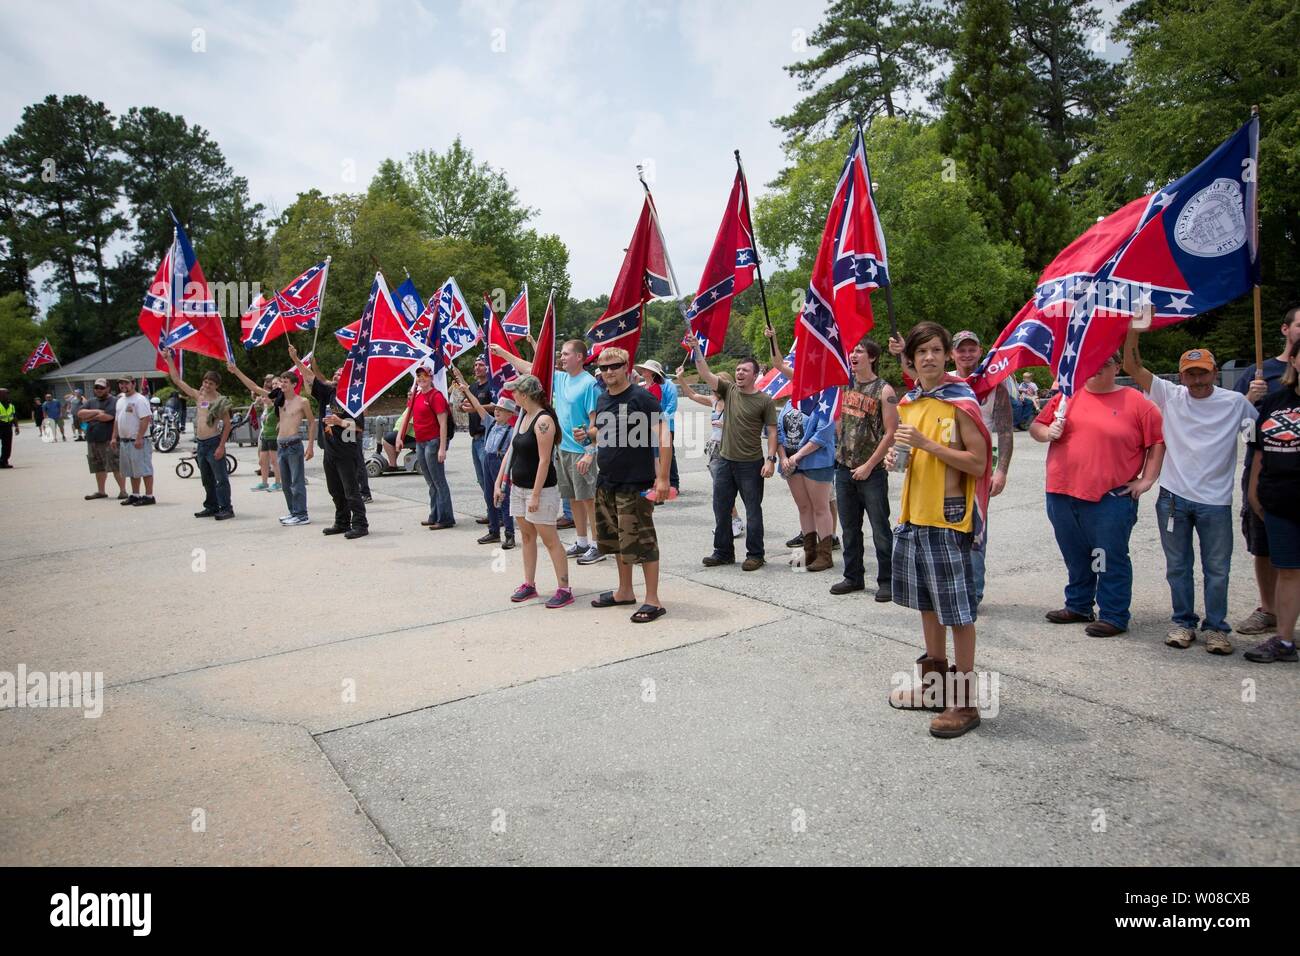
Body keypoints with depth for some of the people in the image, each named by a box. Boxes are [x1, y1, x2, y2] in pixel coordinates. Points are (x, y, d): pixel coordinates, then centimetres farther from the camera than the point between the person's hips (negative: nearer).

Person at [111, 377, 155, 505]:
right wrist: (114, 437, 15)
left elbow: (146, 419, -19)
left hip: (137, 441, -9)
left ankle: (149, 496, -4)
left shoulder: (140, 400, -11)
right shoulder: (120, 400, 17)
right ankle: (135, 495, 23)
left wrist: (139, 438, -23)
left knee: (144, 469, -7)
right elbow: (117, 420, 23)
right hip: (124, 441, 9)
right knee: (131, 471, 15)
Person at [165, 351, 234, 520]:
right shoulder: (198, 396, 11)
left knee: (221, 478, -8)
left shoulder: (220, 401, -8)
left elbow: (227, 425, -10)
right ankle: (211, 507, 22)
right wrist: (170, 360, 13)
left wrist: (221, 446, -17)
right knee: (207, 479, 14)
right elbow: (178, 381, 17)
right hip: (201, 443, 7)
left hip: (214, 442, -7)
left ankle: (226, 508, -7)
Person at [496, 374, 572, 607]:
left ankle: (564, 589, 0)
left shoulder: (543, 420, -17)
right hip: (518, 487, 9)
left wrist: (535, 495, -21)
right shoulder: (523, 416, 10)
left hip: (540, 489, -9)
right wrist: (498, 483, 11)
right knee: (527, 536, 14)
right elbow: (511, 452, 14)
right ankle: (529, 584, 23)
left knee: (550, 540, -5)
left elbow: (544, 460, -20)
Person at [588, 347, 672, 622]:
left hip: (635, 484, -8)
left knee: (640, 541, -4)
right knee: (616, 539, 17)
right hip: (606, 482, 8)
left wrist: (663, 478, -22)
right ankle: (625, 591, 32)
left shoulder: (641, 397, -13)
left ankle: (653, 601, 5)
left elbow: (663, 435, -17)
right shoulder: (603, 398, 10)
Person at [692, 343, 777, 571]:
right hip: (725, 460, 5)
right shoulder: (729, 391, 6)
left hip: (751, 464, -5)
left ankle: (755, 554, 15)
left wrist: (771, 459, -14)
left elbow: (772, 431, -5)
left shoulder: (764, 400, -5)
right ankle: (723, 552, 23)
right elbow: (705, 374, -3)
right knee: (721, 509, 11)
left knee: (753, 511, 4)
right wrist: (696, 349, -12)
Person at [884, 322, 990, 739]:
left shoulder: (960, 402, -10)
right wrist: (897, 456, 2)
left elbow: (978, 464, -15)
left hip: (948, 516, -8)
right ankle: (934, 684, 31)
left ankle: (965, 701, 8)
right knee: (927, 602, 17)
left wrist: (927, 443, -21)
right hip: (913, 513, 8)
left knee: (957, 609, -2)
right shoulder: (908, 403, 12)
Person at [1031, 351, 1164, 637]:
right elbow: (1035, 427, 15)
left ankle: (1113, 616, 12)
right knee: (1075, 557, 16)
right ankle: (1078, 606, 31)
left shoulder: (1136, 402, 0)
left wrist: (1147, 479, -4)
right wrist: (1048, 432, -7)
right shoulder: (1067, 395, 9)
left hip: (1110, 498, -4)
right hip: (1062, 495, 4)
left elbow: (1158, 441, 1)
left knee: (1111, 559, 1)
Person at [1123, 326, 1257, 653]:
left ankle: (1215, 627, 21)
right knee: (1178, 566, 12)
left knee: (1217, 570, 7)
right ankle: (1183, 622, 25)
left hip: (1215, 501, -1)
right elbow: (1133, 366, -4)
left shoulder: (1235, 402, 0)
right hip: (1173, 498, 1)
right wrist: (1135, 328, -13)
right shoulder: (1170, 396, 1)